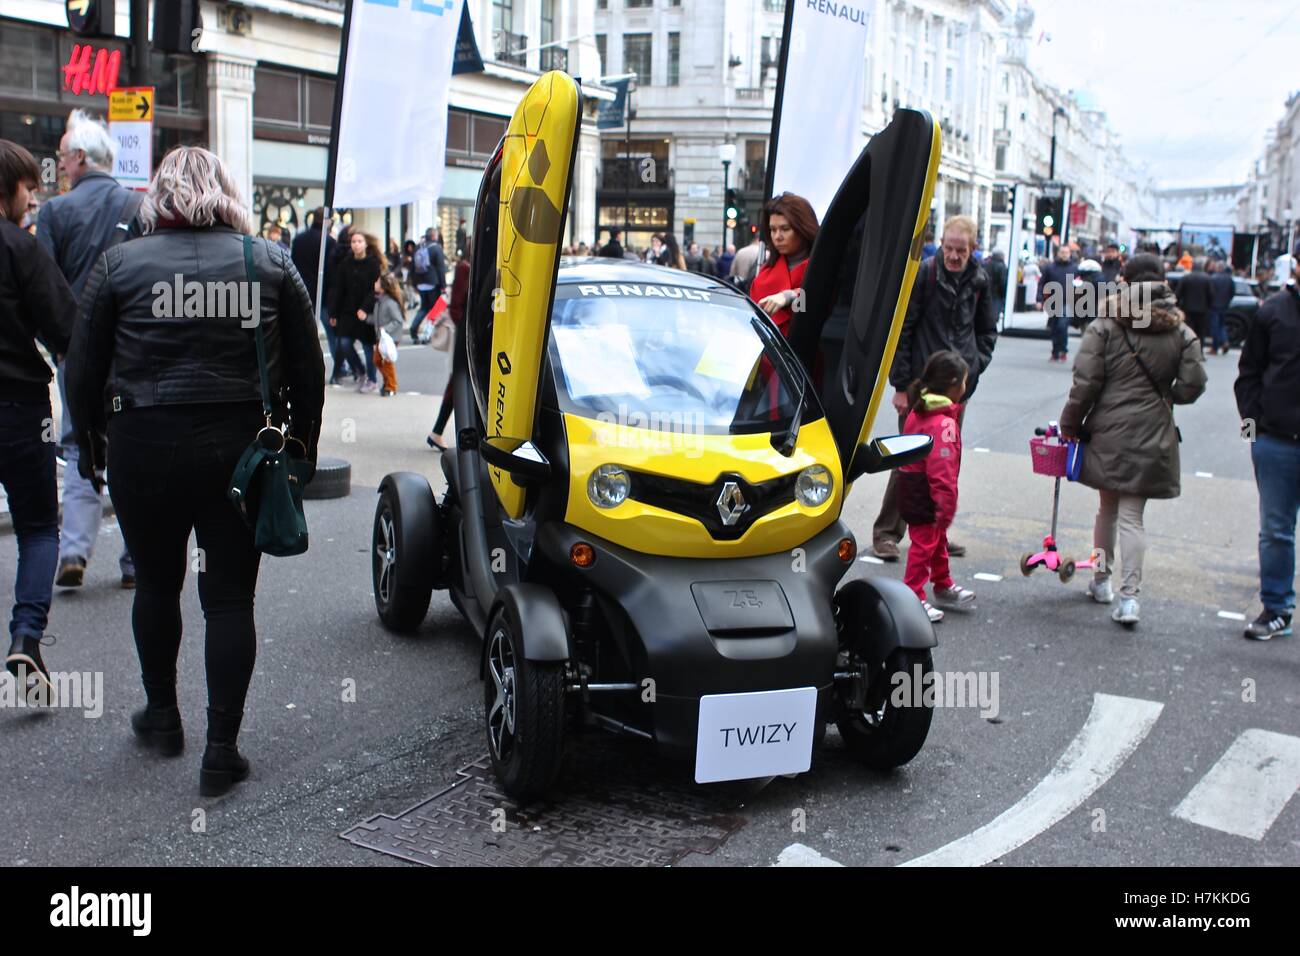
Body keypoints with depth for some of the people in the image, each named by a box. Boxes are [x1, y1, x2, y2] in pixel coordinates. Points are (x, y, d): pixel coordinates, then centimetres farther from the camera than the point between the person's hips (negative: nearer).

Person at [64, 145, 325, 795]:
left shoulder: (119, 265, 0)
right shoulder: (270, 261, 3)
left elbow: (83, 370, 2)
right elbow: (307, 367, 4)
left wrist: (89, 442, 15)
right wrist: (301, 444, 13)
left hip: (145, 448, 0)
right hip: (242, 449, 0)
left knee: (157, 585, 19)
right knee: (230, 596, 5)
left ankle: (161, 715, 34)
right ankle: (222, 749, 6)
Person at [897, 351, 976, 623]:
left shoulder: (919, 410, 6)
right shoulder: (944, 422, -24)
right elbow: (941, 469, -28)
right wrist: (946, 505, -23)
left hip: (911, 485, 10)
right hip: (926, 494, -10)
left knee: (938, 539, 23)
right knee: (925, 542, 0)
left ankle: (944, 586, 37)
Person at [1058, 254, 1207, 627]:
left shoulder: (1105, 326, -6)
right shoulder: (1181, 333, 0)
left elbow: (1085, 383, -9)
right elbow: (1192, 385, -2)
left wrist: (1071, 423, 3)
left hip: (1108, 433, 0)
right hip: (1152, 436, 0)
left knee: (1108, 508, 17)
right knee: (1132, 515, 2)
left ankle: (1101, 580, 30)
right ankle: (1129, 596, -5)